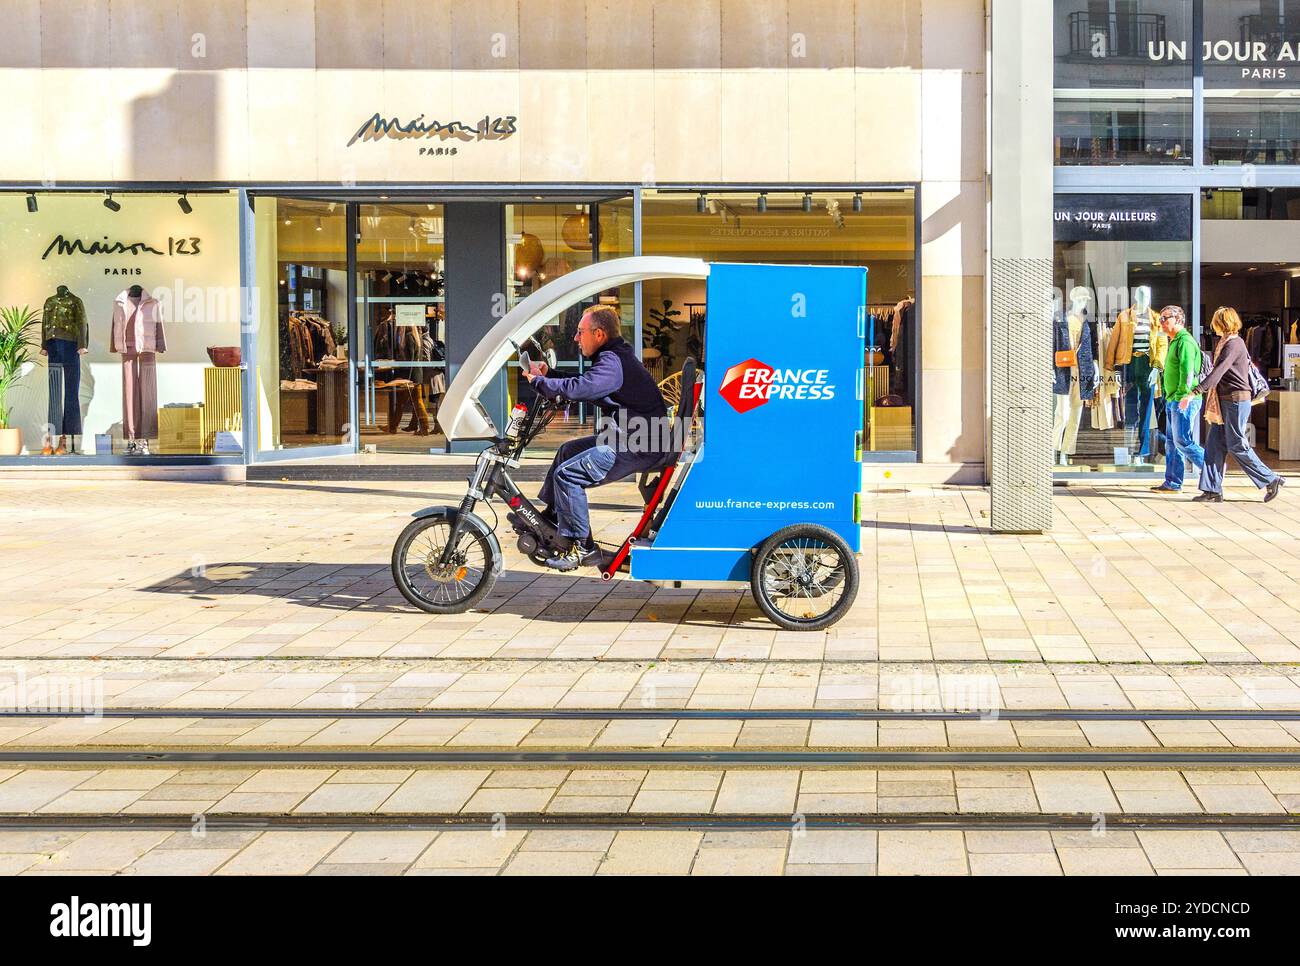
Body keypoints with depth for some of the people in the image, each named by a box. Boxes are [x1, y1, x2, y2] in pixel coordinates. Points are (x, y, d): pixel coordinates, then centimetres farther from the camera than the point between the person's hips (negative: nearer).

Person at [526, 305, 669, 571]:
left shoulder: (612, 362, -18)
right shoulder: (614, 356, 16)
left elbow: (577, 389, -31)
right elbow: (582, 385, 19)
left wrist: (538, 381, -15)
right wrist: (549, 376, 5)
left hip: (638, 446, -11)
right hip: (626, 438, 11)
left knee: (567, 475, -15)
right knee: (568, 450, 23)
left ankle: (581, 548, -8)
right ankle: (549, 518, 31)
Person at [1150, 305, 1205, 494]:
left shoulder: (1185, 341, -13)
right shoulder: (1174, 341, 20)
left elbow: (1187, 371, -22)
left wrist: (1184, 395, -28)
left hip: (1184, 401, -10)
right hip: (1173, 400, 10)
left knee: (1183, 442, -11)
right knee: (1172, 443, 9)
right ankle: (1172, 483, 11)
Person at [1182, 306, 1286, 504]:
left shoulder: (1233, 344, -15)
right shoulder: (1229, 343, 15)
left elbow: (1217, 373, -26)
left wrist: (1194, 393, -32)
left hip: (1236, 401, -10)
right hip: (1226, 402, 10)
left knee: (1237, 446, -3)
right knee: (1214, 444, 5)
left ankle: (1271, 480, 6)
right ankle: (1213, 490, 6)